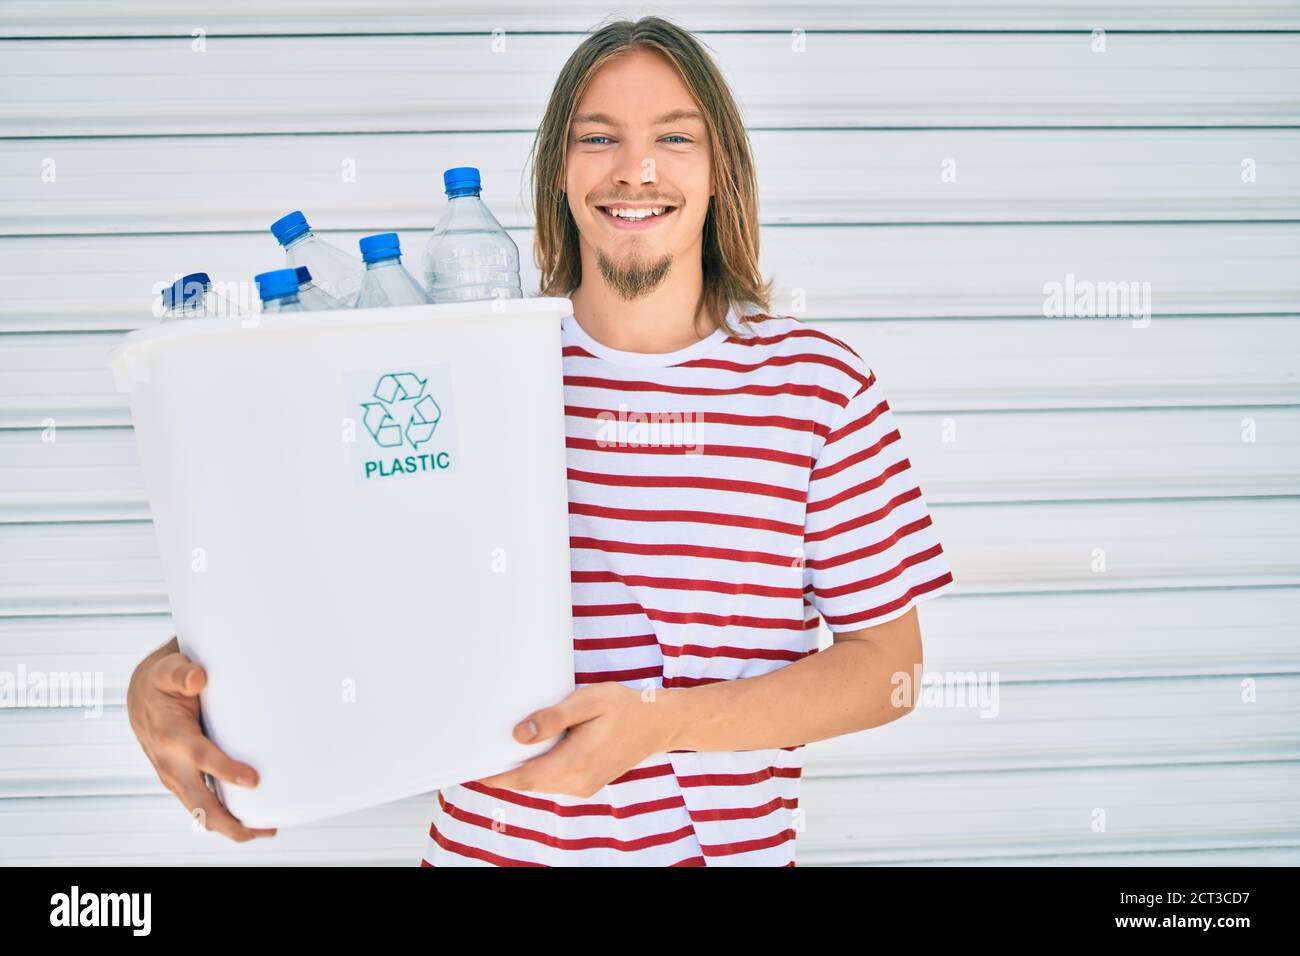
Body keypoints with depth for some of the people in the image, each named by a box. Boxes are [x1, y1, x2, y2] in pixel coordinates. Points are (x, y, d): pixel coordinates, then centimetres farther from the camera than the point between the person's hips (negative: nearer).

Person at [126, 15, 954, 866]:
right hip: (488, 842, 2)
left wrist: (660, 720, -20)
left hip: (731, 841, -1)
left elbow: (888, 664, -8)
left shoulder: (820, 383, -9)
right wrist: (168, 672, -22)